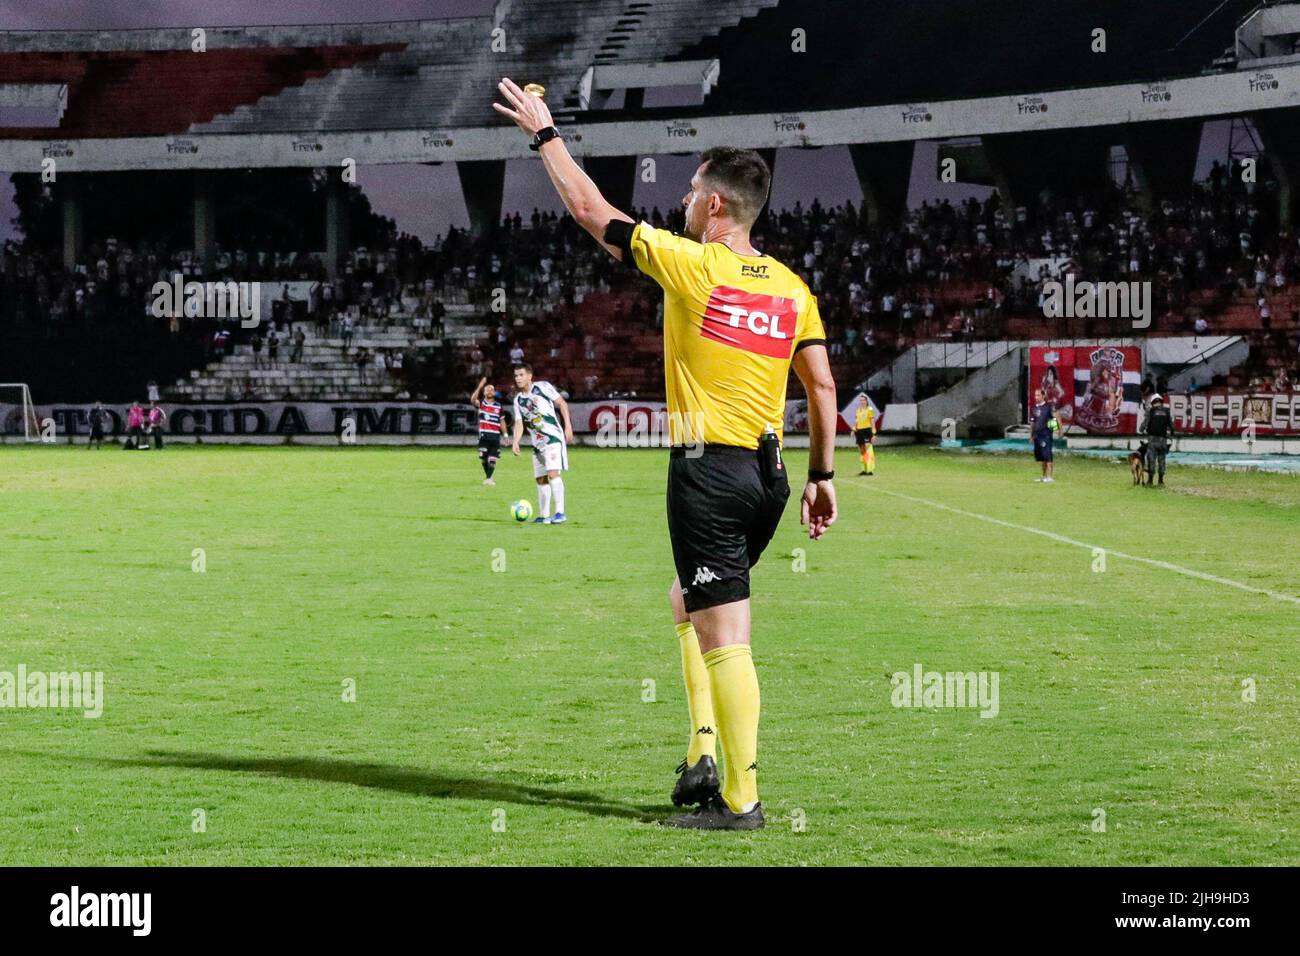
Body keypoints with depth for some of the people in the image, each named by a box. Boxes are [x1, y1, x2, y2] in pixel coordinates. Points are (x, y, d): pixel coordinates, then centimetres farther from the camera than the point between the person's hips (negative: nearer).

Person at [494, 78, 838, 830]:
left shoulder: (693, 265, -8)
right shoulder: (791, 287, 7)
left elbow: (594, 212, -1)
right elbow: (822, 385, 7)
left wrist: (546, 135, 11)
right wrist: (823, 474, 15)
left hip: (709, 471, -7)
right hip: (768, 474, 7)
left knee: (724, 637, -5)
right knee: (691, 606, 25)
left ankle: (741, 798, -5)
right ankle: (707, 756, 15)